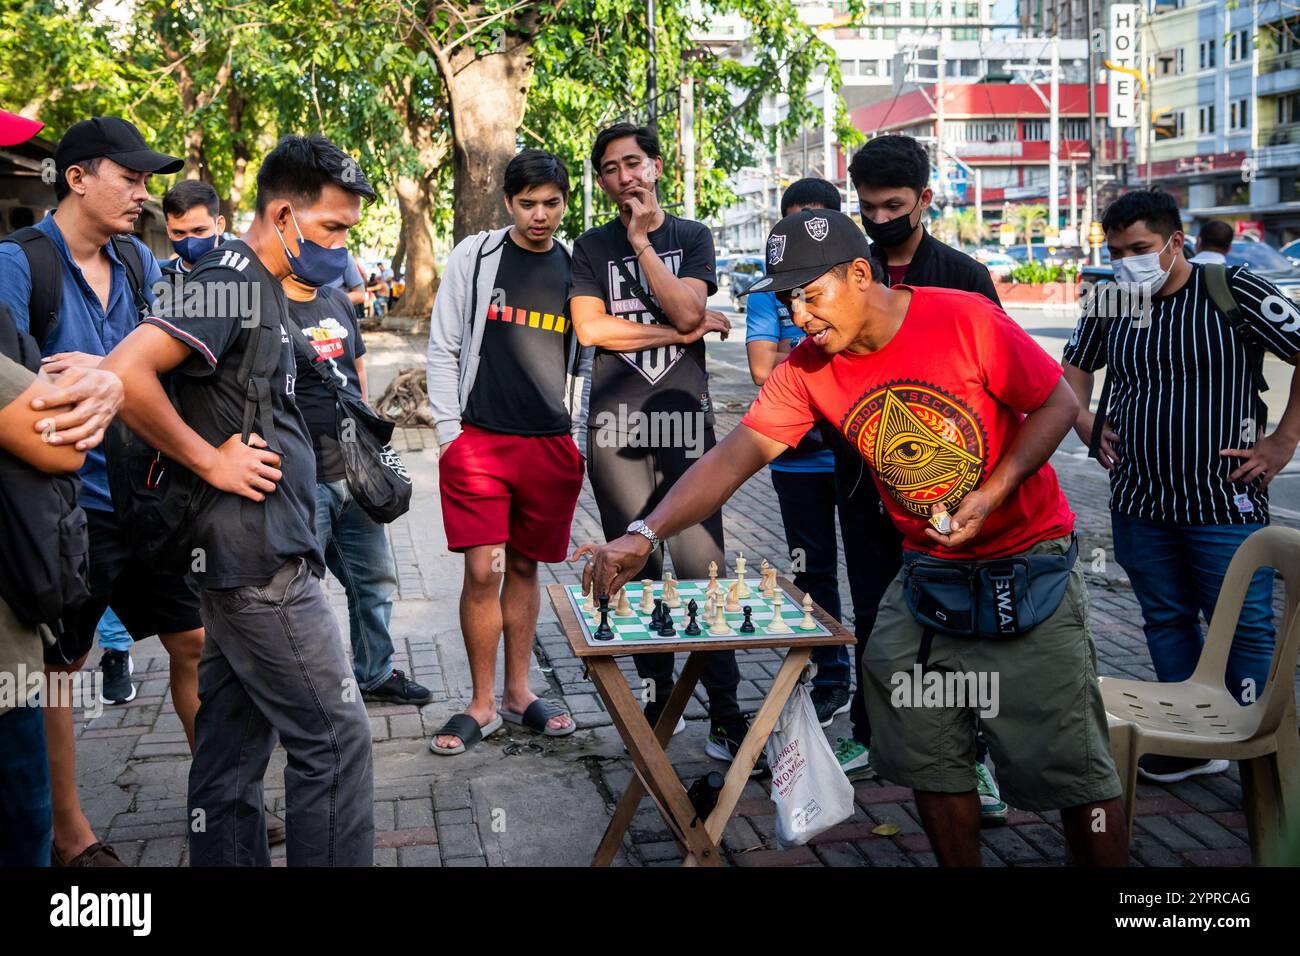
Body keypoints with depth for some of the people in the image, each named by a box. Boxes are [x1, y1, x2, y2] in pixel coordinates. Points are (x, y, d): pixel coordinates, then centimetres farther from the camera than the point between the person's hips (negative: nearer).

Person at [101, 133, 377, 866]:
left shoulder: (258, 284, 15)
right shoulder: (231, 282, -15)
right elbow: (125, 373, -26)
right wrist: (211, 461, -19)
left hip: (250, 557, 10)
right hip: (263, 558, -10)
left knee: (234, 744, 14)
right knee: (336, 738, -4)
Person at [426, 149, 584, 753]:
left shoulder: (577, 270, 9)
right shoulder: (473, 257, 2)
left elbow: (585, 364, 14)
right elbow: (443, 349, 4)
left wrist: (577, 443, 7)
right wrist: (450, 432, -2)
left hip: (552, 447, 2)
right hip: (478, 438, -2)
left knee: (525, 567, 11)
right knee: (484, 570, -6)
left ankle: (518, 693, 23)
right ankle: (482, 704, 8)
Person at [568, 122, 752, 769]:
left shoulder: (692, 237, 11)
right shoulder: (592, 247, 11)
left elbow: (686, 309, -7)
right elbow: (591, 328, -5)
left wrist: (640, 240, -6)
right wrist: (682, 331, -6)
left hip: (685, 418, -1)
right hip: (616, 424, 1)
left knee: (702, 564, -8)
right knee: (637, 568, 4)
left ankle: (725, 715, -5)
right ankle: (658, 697, 17)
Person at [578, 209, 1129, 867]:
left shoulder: (964, 320, -18)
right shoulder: (808, 370, -6)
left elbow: (1058, 404, -9)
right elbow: (734, 456, -12)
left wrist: (990, 495, -21)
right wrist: (645, 534, -24)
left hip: (1027, 559, -4)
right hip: (928, 573, 5)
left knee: (1069, 764, -1)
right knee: (928, 757, 8)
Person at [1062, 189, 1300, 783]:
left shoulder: (1233, 291, -9)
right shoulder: (1110, 305, 7)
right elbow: (1074, 368, 24)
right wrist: (1087, 426, 9)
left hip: (1224, 504, -5)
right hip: (1139, 503, 5)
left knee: (1245, 627, 1)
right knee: (1167, 621, 12)